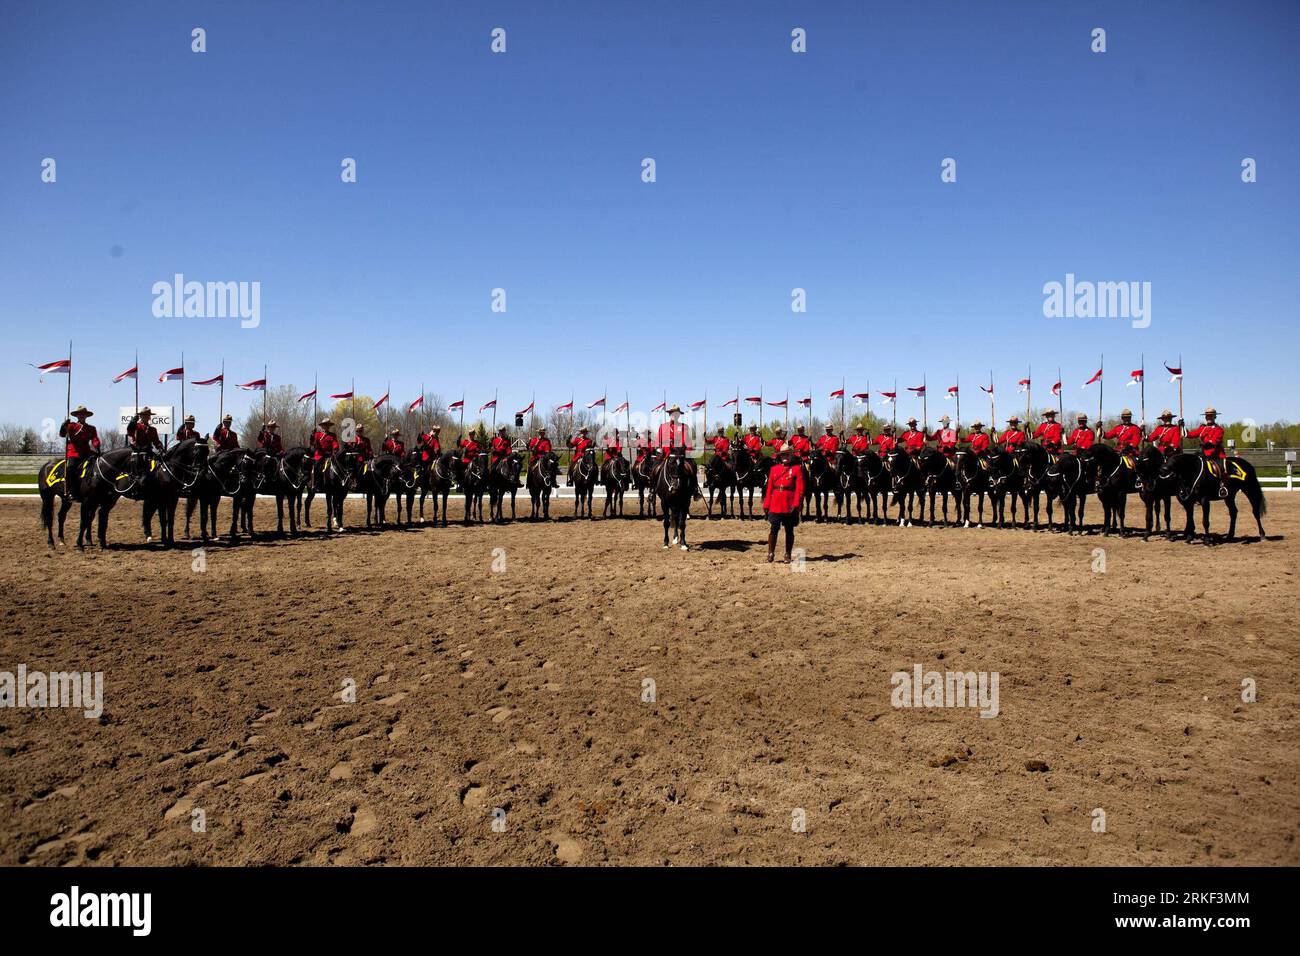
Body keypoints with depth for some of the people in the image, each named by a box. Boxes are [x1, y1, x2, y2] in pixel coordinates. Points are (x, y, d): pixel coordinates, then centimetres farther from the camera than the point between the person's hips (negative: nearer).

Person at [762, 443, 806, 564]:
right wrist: (766, 504, 4)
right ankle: (770, 554, 12)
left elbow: (800, 488, -8)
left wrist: (796, 504, -17)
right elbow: (769, 487, 9)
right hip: (775, 505, 2)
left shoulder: (797, 468, -1)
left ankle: (788, 555, 18)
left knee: (789, 531, 8)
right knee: (773, 529, 0)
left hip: (790, 506, -2)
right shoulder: (774, 468, 10)